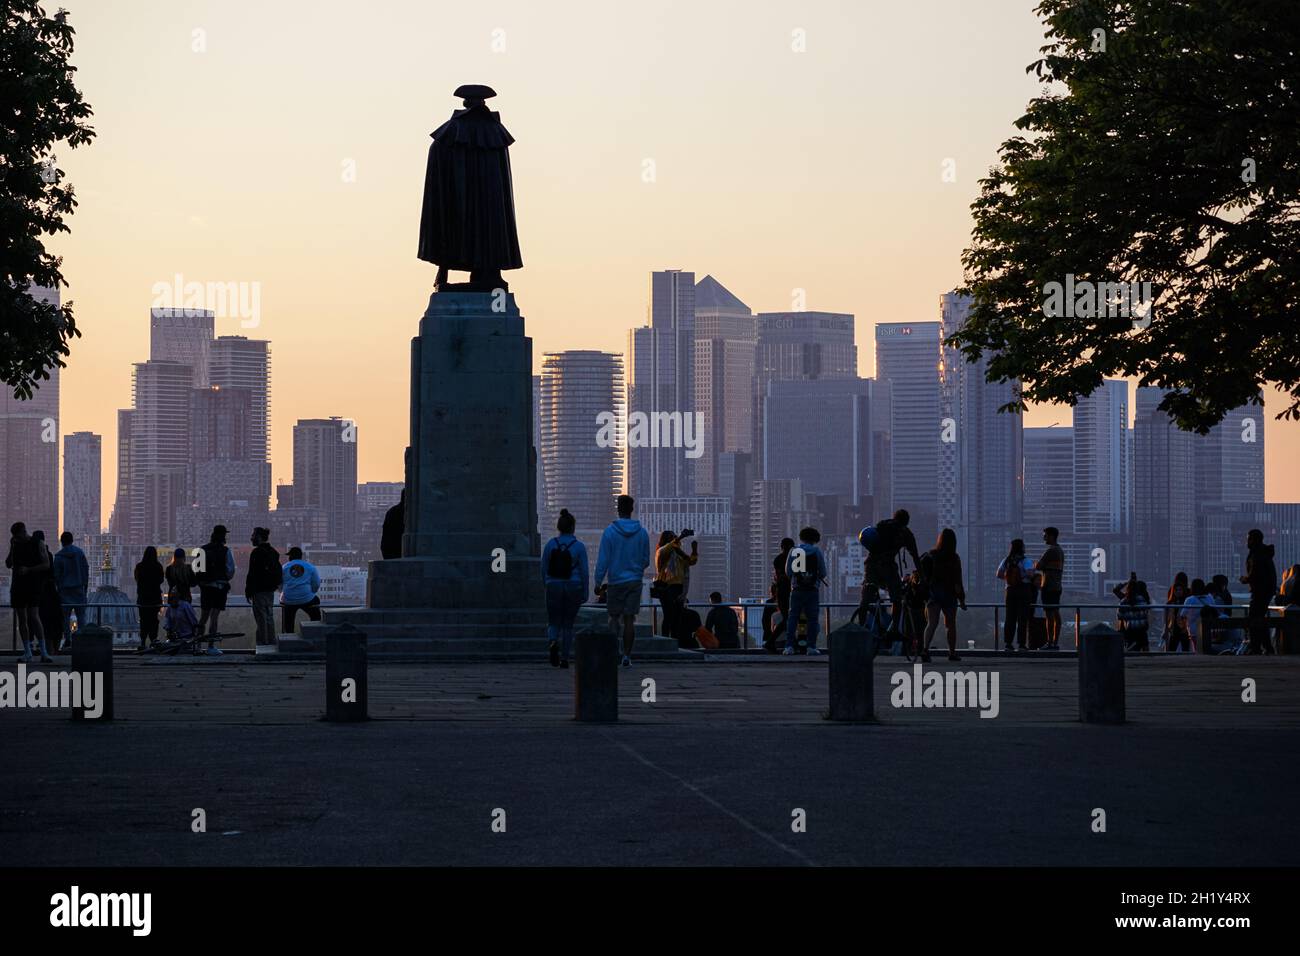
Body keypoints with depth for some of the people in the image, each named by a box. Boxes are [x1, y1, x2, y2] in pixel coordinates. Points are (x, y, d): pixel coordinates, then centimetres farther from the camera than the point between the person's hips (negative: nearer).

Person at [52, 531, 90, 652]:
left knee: (65, 615, 2)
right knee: (81, 614, 4)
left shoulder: (59, 556, -3)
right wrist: (85, 585, 9)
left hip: (65, 588, -1)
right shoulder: (79, 552, 2)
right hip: (79, 588, 1)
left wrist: (58, 587, 9)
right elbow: (86, 569, 3)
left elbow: (56, 574, -1)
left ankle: (67, 639, -5)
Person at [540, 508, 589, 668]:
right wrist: (585, 593, 2)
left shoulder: (550, 544, -2)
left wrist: (547, 585, 16)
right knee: (568, 624, 10)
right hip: (573, 588, -1)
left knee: (553, 622, 9)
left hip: (554, 587, 1)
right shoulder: (579, 546, -6)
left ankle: (552, 642, -23)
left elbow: (544, 568, 2)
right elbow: (584, 571, -6)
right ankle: (564, 658, 8)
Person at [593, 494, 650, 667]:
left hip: (616, 581, -2)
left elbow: (603, 560, -8)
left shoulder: (610, 531, -7)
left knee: (614, 616, 9)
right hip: (635, 581, 2)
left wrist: (598, 582, -3)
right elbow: (646, 560, 9)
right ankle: (627, 655, 1)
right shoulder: (642, 532, 2)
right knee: (629, 619, 3)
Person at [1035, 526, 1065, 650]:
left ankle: (1050, 643, -10)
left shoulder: (1050, 551, -14)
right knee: (1056, 614, 8)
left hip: (1048, 586, -10)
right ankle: (1056, 642, 9)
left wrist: (1035, 566, 6)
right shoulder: (1060, 551, 17)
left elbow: (1038, 566, -17)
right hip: (1057, 586, 10)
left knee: (1049, 615, -9)